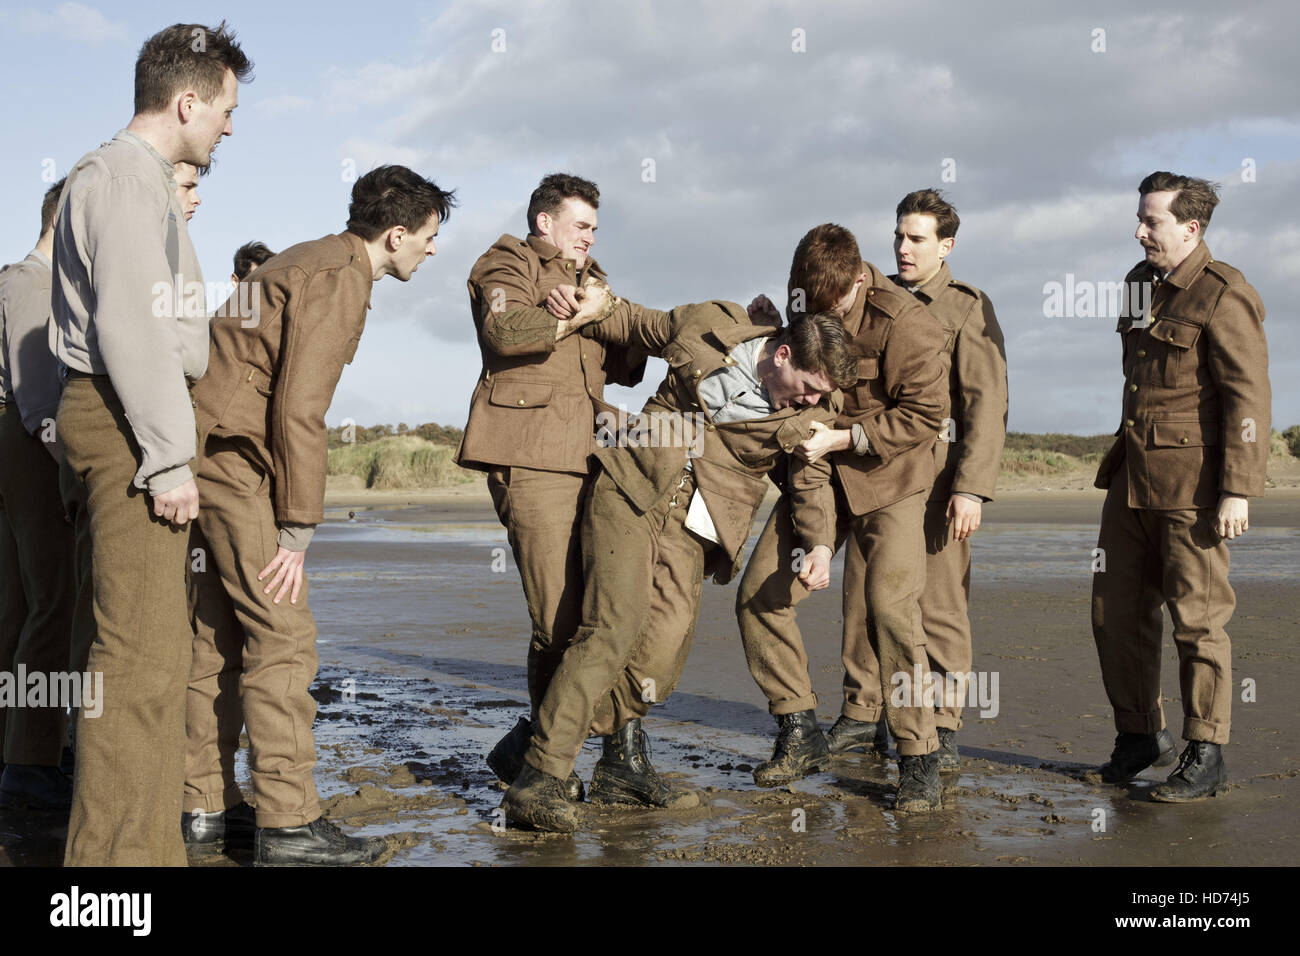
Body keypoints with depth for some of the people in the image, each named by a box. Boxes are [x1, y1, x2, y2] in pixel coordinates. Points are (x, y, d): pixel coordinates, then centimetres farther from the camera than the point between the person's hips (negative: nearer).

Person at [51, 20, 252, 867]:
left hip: (125, 421, 11)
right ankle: (116, 849, -10)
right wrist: (169, 456, -20)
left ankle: (148, 842, 17)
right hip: (127, 421, -11)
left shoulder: (143, 179, 22)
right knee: (142, 648, -12)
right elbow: (130, 325, -19)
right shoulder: (126, 176, -10)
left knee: (155, 643, 11)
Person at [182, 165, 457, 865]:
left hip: (207, 453, 10)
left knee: (220, 637, 12)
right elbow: (299, 407, -20)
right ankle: (288, 824, -9)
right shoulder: (341, 278, -12)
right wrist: (297, 528, -16)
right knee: (282, 638, -10)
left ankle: (206, 807, 17)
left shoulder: (306, 260, 19)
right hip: (239, 458, -10)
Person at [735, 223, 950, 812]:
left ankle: (919, 760, -5)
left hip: (887, 481, -6)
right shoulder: (804, 308, 0)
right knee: (758, 596, -2)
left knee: (890, 609, -18)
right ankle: (801, 737, 11)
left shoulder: (902, 322, -20)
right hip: (817, 474, 6)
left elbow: (924, 415, -18)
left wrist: (841, 437, -23)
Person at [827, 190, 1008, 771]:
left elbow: (986, 404, -7)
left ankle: (942, 728, 5)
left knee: (939, 598, -4)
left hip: (934, 467, -5)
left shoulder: (968, 308, 0)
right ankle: (862, 714, 16)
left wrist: (972, 487, -15)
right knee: (863, 593, 6)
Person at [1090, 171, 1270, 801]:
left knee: (1196, 614, -2)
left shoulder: (1223, 295, -12)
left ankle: (1205, 758, 8)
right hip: (1134, 472, 8)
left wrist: (1237, 491, -19)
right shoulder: (1141, 283, 14)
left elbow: (1248, 396, -15)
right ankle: (1139, 733, 25)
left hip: (1192, 477, -8)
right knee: (1116, 608, 10)